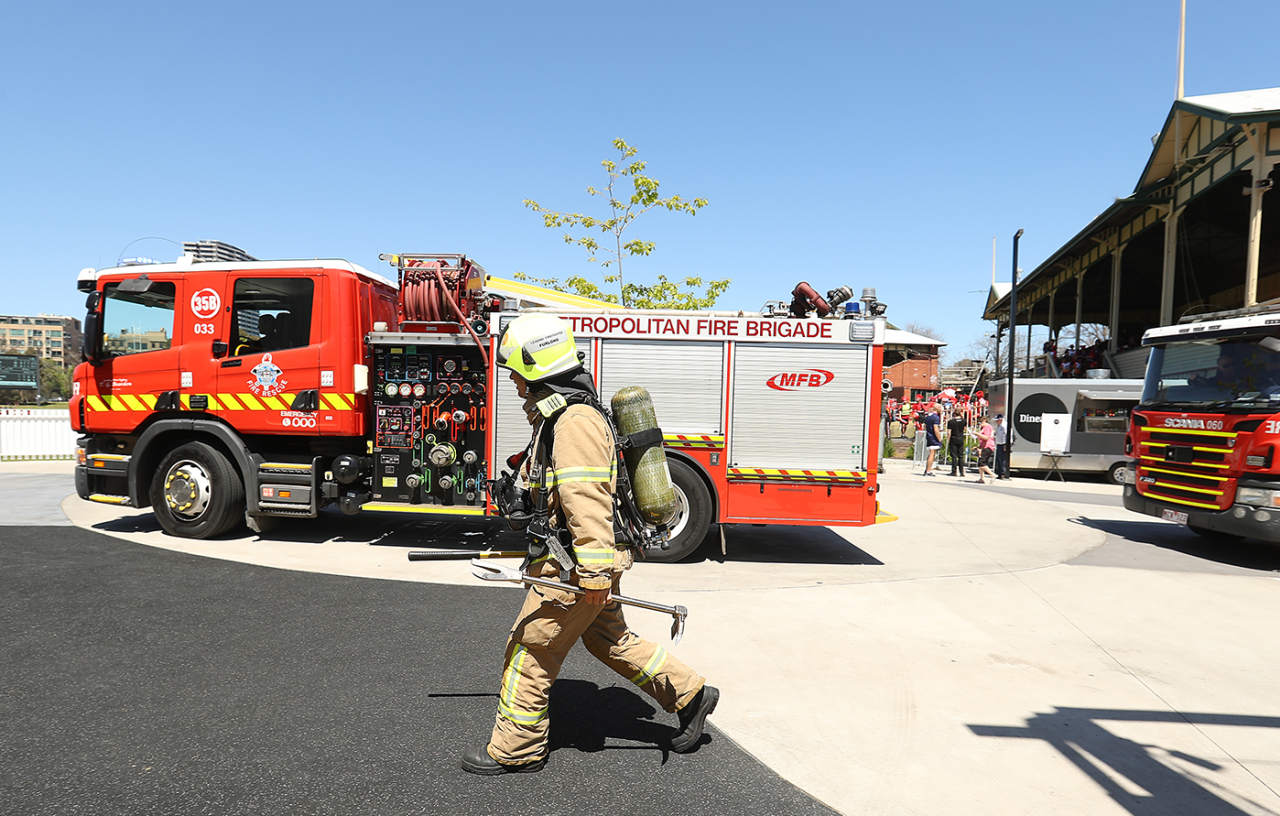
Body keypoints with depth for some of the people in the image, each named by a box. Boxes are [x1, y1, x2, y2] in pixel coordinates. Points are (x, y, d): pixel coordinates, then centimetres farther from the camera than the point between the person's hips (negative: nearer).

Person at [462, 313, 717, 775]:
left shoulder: (575, 422, -22)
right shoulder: (559, 414, 13)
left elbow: (589, 502, -28)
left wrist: (595, 574, -29)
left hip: (572, 568, -10)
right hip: (580, 560, 10)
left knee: (529, 651, 4)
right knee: (608, 639, 21)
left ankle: (514, 750, 21)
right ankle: (691, 695, 29)